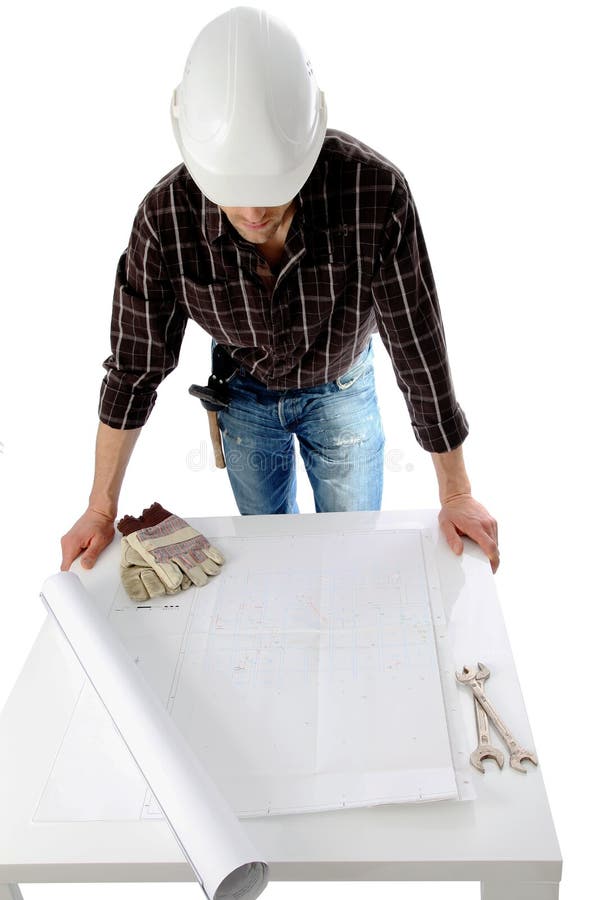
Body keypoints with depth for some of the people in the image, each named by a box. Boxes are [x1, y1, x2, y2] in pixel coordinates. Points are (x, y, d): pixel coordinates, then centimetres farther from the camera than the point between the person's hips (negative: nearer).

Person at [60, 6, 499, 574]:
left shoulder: (375, 191, -36)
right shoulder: (165, 218, -30)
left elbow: (419, 348, -25)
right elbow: (134, 364, -17)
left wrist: (456, 495, -16)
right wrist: (102, 509, -9)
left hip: (340, 385, -1)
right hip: (245, 391, 1)